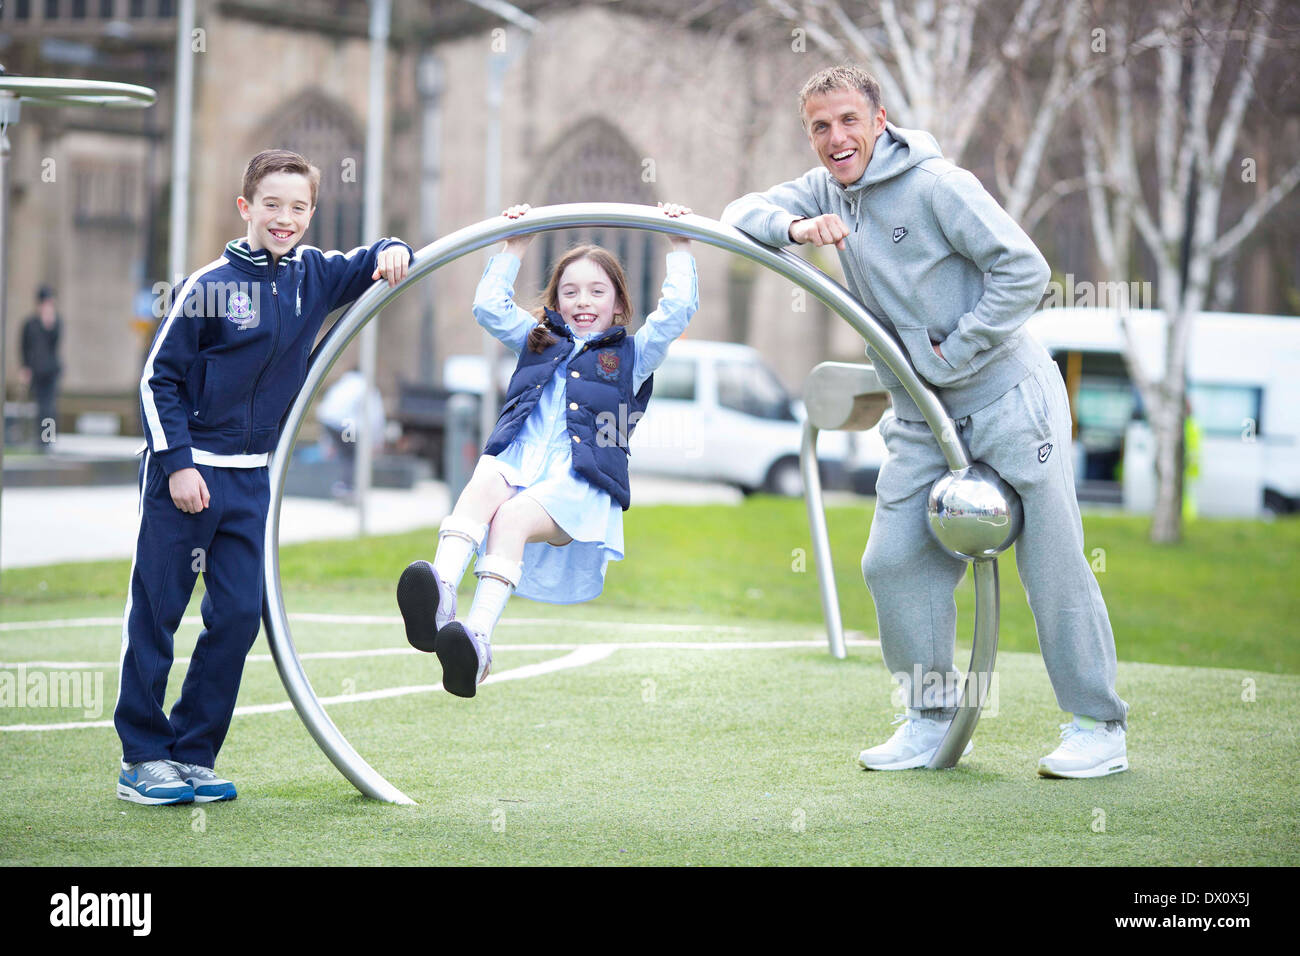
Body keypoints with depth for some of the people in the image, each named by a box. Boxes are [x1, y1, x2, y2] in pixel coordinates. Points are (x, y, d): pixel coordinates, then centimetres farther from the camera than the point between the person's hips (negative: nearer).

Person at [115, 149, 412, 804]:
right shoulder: (210, 285, -12)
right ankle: (142, 758, 9)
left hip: (251, 479, 5)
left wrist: (392, 252, -3)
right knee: (156, 610, 0)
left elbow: (371, 265, 21)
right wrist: (177, 464, -12)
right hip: (184, 470, -5)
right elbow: (159, 377, -7)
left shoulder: (313, 276, 4)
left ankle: (193, 755, 12)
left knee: (239, 614, 2)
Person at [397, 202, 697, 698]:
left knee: (511, 517, -35)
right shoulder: (539, 341, 33)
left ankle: (477, 638, -55)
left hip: (578, 482, -3)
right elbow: (489, 307, 32)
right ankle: (439, 596, -61)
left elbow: (678, 309, 15)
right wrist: (514, 247, 35)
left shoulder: (631, 355, 24)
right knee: (480, 488, -35)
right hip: (514, 462, 3)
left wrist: (679, 247, 21)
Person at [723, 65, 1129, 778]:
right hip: (922, 422, 7)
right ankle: (932, 718, 14)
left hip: (1007, 397, -7)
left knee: (1052, 563, -4)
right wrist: (796, 226, -17)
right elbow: (744, 212, 4)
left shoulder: (935, 184, -14)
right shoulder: (827, 191, 8)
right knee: (895, 561, 0)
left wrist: (951, 354, -17)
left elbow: (1025, 270, -16)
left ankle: (1099, 725, 5)